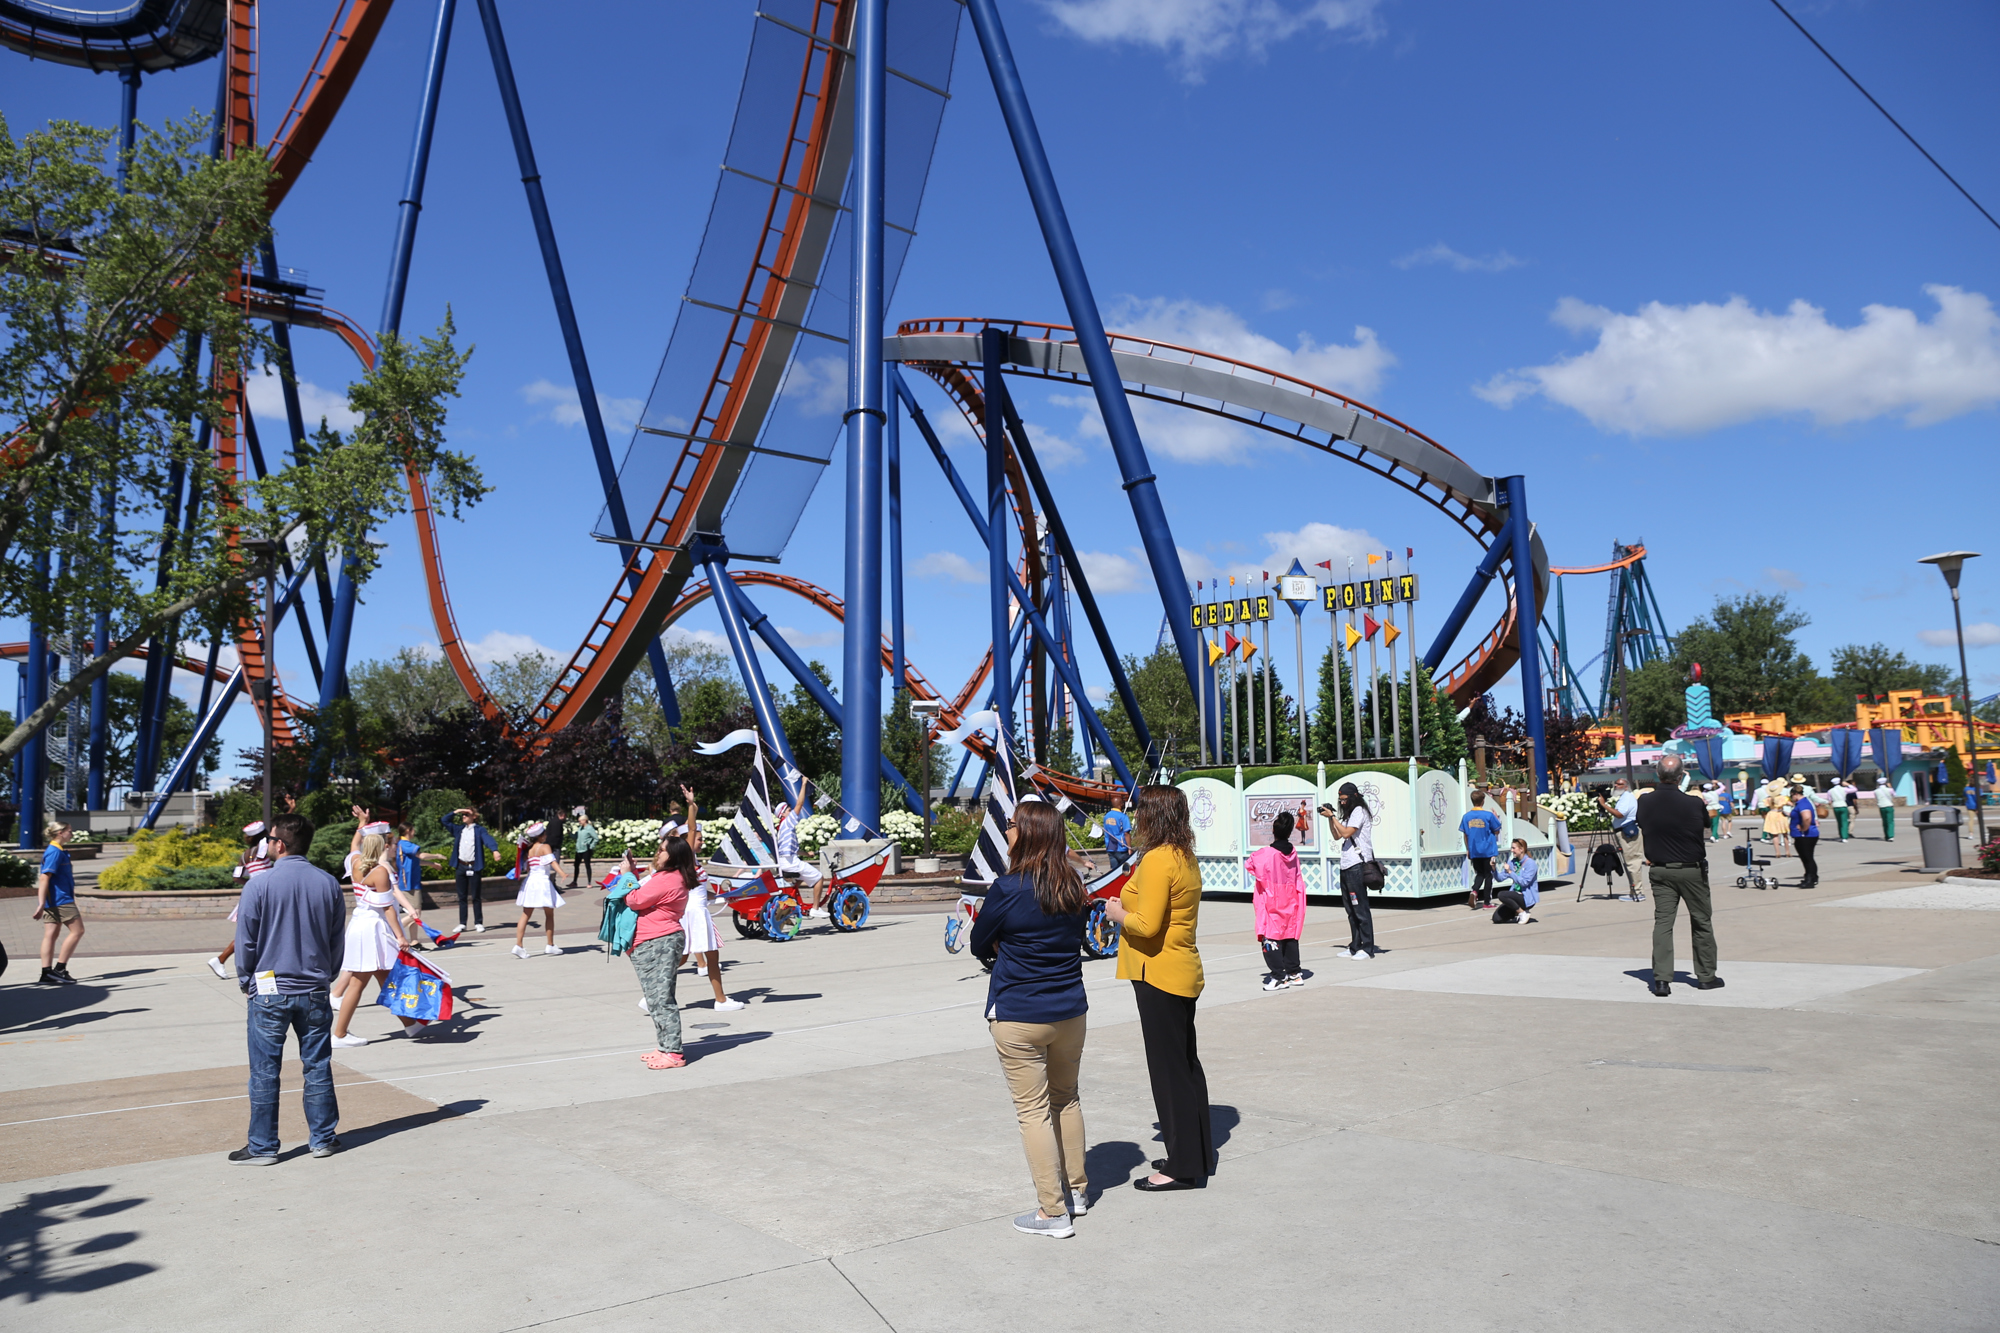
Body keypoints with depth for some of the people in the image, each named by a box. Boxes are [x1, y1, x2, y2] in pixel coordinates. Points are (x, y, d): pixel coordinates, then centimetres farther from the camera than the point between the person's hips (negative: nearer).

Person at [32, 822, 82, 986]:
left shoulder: (58, 851, 16)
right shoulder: (55, 852, -14)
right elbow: (44, 877, -20)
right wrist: (41, 903, -25)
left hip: (53, 902, 10)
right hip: (60, 900, -10)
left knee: (51, 935, 6)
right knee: (77, 930, -5)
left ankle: (46, 974, 6)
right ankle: (59, 968, -4)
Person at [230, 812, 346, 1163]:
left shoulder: (259, 885, -11)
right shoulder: (329, 884, -1)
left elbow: (245, 943, -4)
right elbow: (337, 941, 7)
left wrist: (246, 982, 12)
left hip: (269, 992, -3)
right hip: (314, 992, 3)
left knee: (264, 1072, 7)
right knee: (318, 1068, 10)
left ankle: (262, 1147, 14)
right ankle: (323, 1139, 18)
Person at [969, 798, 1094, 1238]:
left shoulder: (1008, 889, -18)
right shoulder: (1075, 888, -1)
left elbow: (980, 945, -5)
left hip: (1018, 1017, -6)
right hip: (1070, 1012, 6)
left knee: (1033, 1109, 3)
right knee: (1066, 1099, 21)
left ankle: (1053, 1212, 8)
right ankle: (1077, 1189, 33)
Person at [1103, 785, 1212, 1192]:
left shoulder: (1157, 860, -19)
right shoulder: (1186, 858, 11)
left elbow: (1147, 926, -25)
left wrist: (1117, 913, -8)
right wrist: (1129, 905, 10)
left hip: (1159, 976, -10)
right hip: (1183, 972, 10)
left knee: (1168, 1070, -1)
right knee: (1186, 1064, 17)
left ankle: (1183, 1167, 7)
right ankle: (1199, 1154, 28)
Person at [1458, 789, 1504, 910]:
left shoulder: (1467, 816, -1)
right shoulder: (1489, 815, -11)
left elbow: (1465, 835, 5)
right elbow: (1496, 831, -2)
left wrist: (1468, 850, 15)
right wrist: (1496, 818, 12)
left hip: (1474, 852, 3)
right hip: (1488, 850, -3)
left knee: (1479, 874, 16)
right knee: (1488, 875, 9)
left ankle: (1474, 891, -11)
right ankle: (1487, 901, 11)